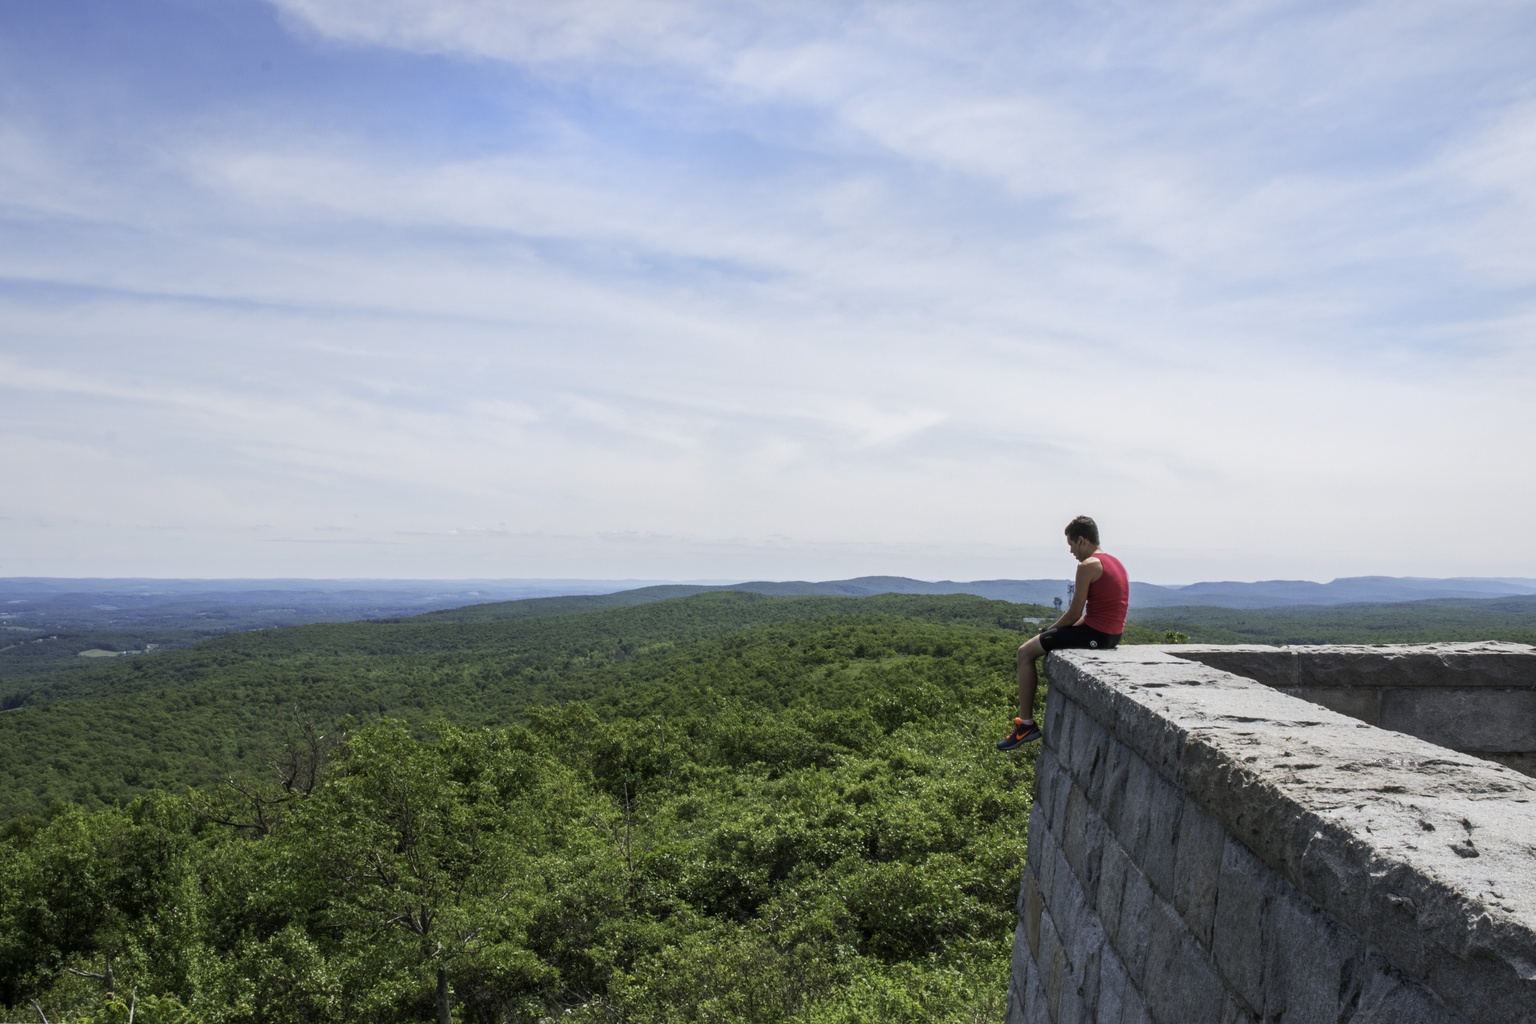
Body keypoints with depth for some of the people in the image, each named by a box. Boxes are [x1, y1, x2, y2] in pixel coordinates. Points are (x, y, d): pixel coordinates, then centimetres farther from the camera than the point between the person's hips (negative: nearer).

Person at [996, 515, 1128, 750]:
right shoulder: (1114, 562, 16)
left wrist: (1051, 628, 5)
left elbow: (1074, 614, -14)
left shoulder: (1088, 565, -14)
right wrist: (1057, 628, 13)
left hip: (1095, 633, -10)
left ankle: (1026, 724, 0)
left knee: (1025, 652, -1)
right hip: (1112, 634, 10)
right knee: (1051, 645, 31)